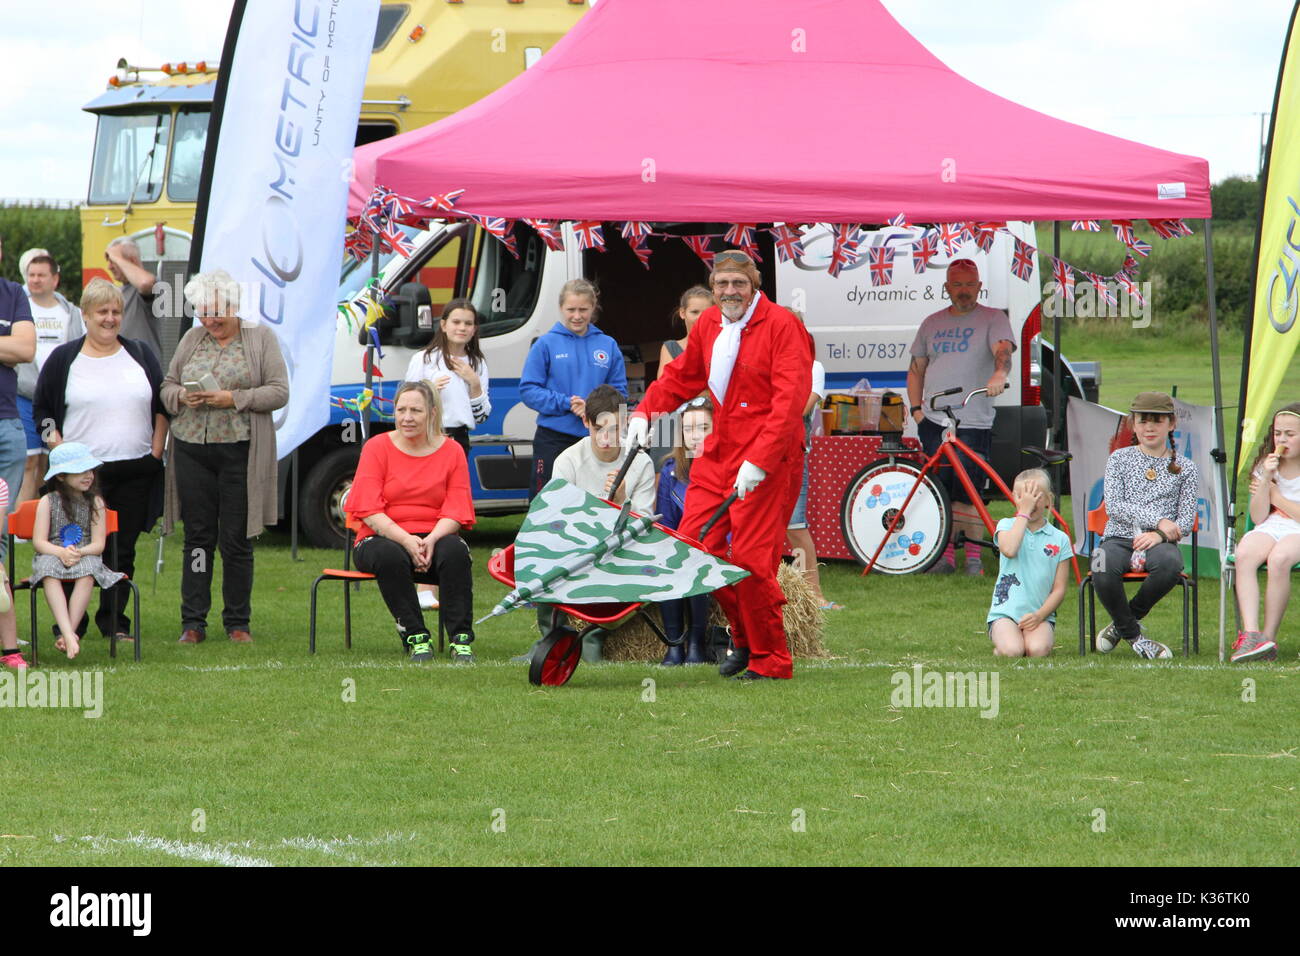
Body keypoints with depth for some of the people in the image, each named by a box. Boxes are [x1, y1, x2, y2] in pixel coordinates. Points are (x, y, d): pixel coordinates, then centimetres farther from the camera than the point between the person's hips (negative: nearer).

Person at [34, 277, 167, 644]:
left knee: (123, 549, 4)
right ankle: (69, 624, 1)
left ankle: (114, 621, 11)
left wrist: (156, 449, 5)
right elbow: (41, 408, 8)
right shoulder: (64, 359, 5)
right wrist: (57, 444, -4)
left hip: (136, 471, 2)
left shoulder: (140, 355, 12)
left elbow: (161, 406, 16)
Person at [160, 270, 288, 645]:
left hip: (240, 452, -3)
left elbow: (279, 393, -3)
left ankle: (238, 622, 8)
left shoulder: (261, 339, 3)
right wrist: (183, 397, -7)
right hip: (192, 449, 3)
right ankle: (193, 622, 6)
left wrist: (233, 399, -14)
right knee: (198, 536, 3)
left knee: (237, 540, 0)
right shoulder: (191, 340, 13)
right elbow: (167, 388, 16)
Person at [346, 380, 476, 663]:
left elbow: (456, 511, 0)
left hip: (434, 537, 1)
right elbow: (369, 510, -7)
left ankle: (461, 640, -29)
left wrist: (432, 539, -22)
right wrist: (405, 540, -23)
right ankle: (416, 638, -28)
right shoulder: (376, 448, 3)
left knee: (455, 550, -33)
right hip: (383, 537, -1)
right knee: (390, 556, -37)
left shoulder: (452, 451, 8)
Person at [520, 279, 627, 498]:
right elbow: (528, 390, -3)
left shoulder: (608, 346, 9)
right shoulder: (546, 344, 1)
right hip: (554, 439, -2)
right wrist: (565, 404, -15)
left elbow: (619, 391, 7)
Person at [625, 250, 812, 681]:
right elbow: (680, 376, 28)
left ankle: (770, 661, 3)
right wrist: (645, 413, 13)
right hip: (718, 453, 7)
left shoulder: (782, 325, -11)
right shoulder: (708, 325, 11)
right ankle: (744, 639, 21)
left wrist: (758, 460, -25)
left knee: (750, 559, -11)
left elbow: (790, 398, -18)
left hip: (768, 458, -7)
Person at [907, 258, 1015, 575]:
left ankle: (974, 558, 3)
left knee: (968, 495, -5)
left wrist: (999, 373, -38)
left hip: (973, 424, -4)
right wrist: (916, 409, 10)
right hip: (933, 422, 4)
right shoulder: (932, 323, 17)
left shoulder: (993, 319, 3)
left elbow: (1003, 349, -16)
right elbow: (916, 370, 23)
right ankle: (946, 556, 10)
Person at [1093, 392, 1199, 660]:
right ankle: (1134, 635, -11)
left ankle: (1124, 622, -10)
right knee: (1103, 568, -36)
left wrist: (1160, 535, -16)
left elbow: (1186, 522, 5)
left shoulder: (1184, 467, 12)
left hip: (1160, 541, 0)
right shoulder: (1119, 459, 11)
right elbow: (1114, 506, -2)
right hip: (1119, 537, 0)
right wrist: (1158, 520, -11)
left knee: (1170, 562, -37)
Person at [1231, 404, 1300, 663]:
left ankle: (1269, 638, -31)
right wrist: (1266, 479, -6)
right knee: (1244, 555, -32)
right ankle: (1250, 634, -42)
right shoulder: (1266, 465, 14)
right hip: (1271, 527, 4)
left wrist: (1275, 496, -1)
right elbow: (1258, 517, 6)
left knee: (1279, 558, -39)